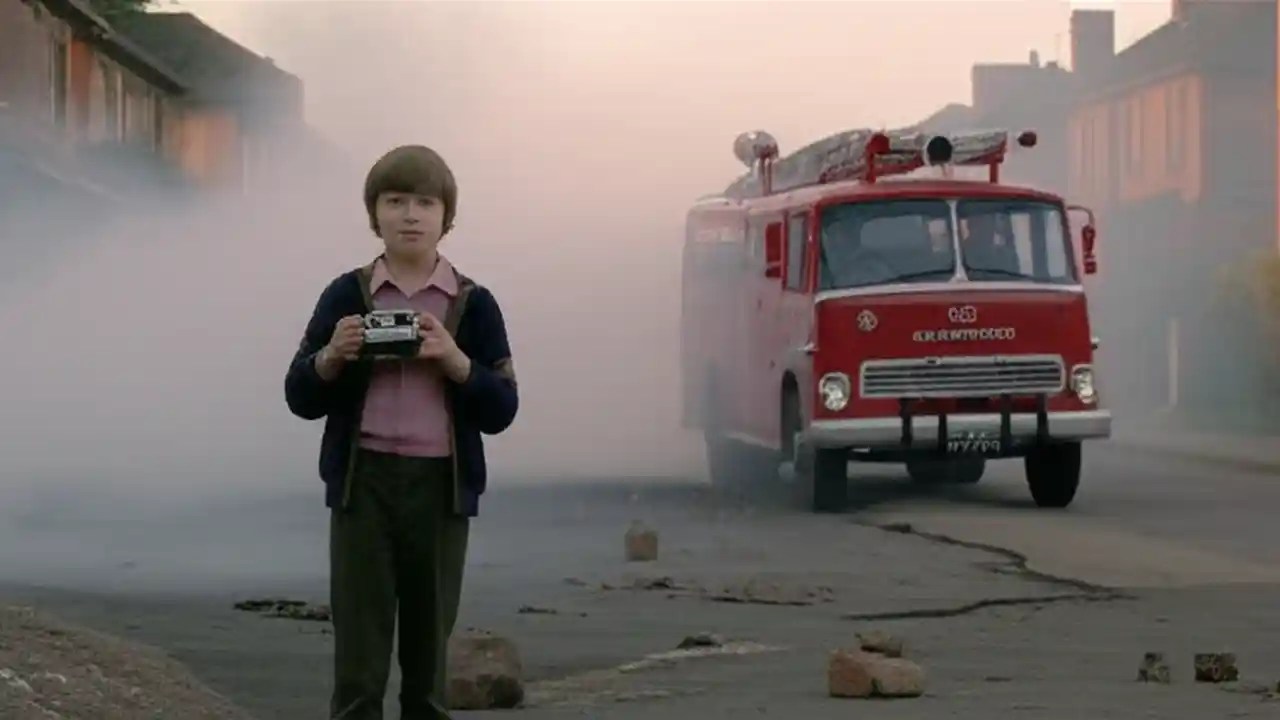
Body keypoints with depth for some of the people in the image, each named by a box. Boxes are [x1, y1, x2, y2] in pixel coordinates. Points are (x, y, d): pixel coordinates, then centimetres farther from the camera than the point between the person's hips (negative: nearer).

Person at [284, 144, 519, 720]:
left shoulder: (473, 304, 4)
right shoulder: (346, 295, 4)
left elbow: (501, 412, 1)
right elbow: (301, 399, 5)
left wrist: (456, 361, -14)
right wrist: (331, 357, -14)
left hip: (441, 486, 1)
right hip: (363, 483, -1)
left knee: (429, 655, 7)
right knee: (358, 659, -3)